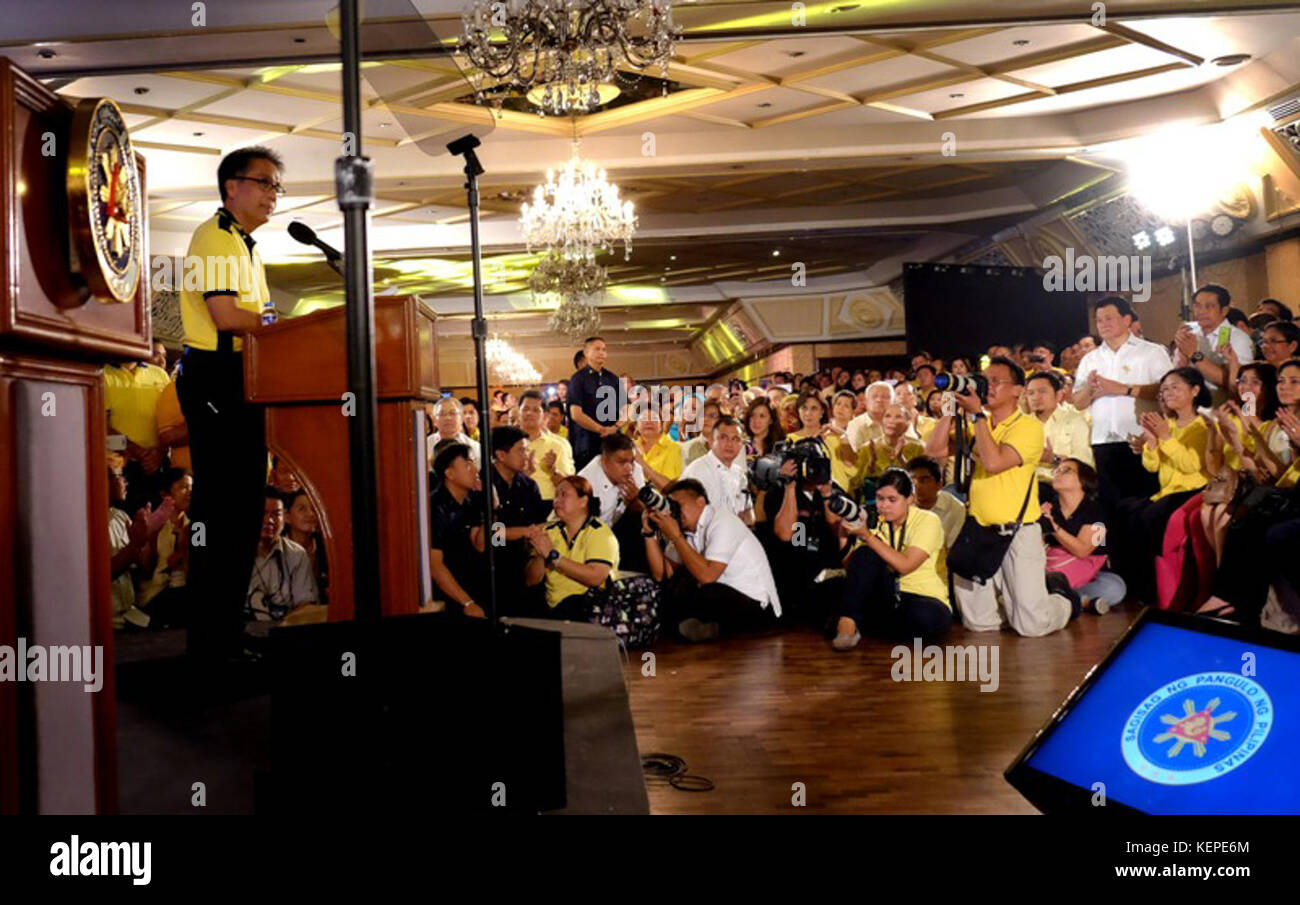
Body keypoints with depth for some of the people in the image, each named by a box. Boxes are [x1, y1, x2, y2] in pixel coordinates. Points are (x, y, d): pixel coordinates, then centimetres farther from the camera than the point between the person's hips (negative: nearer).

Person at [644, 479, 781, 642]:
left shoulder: (721, 521, -17)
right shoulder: (685, 530, 7)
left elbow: (707, 575, -29)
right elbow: (661, 574, 3)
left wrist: (675, 536, -24)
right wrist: (649, 533, -5)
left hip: (757, 606, -8)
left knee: (707, 593, -35)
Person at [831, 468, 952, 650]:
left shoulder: (928, 521, -7)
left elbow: (905, 565, -22)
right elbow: (848, 566, -1)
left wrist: (867, 536, -24)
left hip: (923, 597, -3)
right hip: (885, 596, 3)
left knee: (927, 617, -39)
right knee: (866, 554, -22)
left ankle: (858, 623, -18)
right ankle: (846, 625, -29)